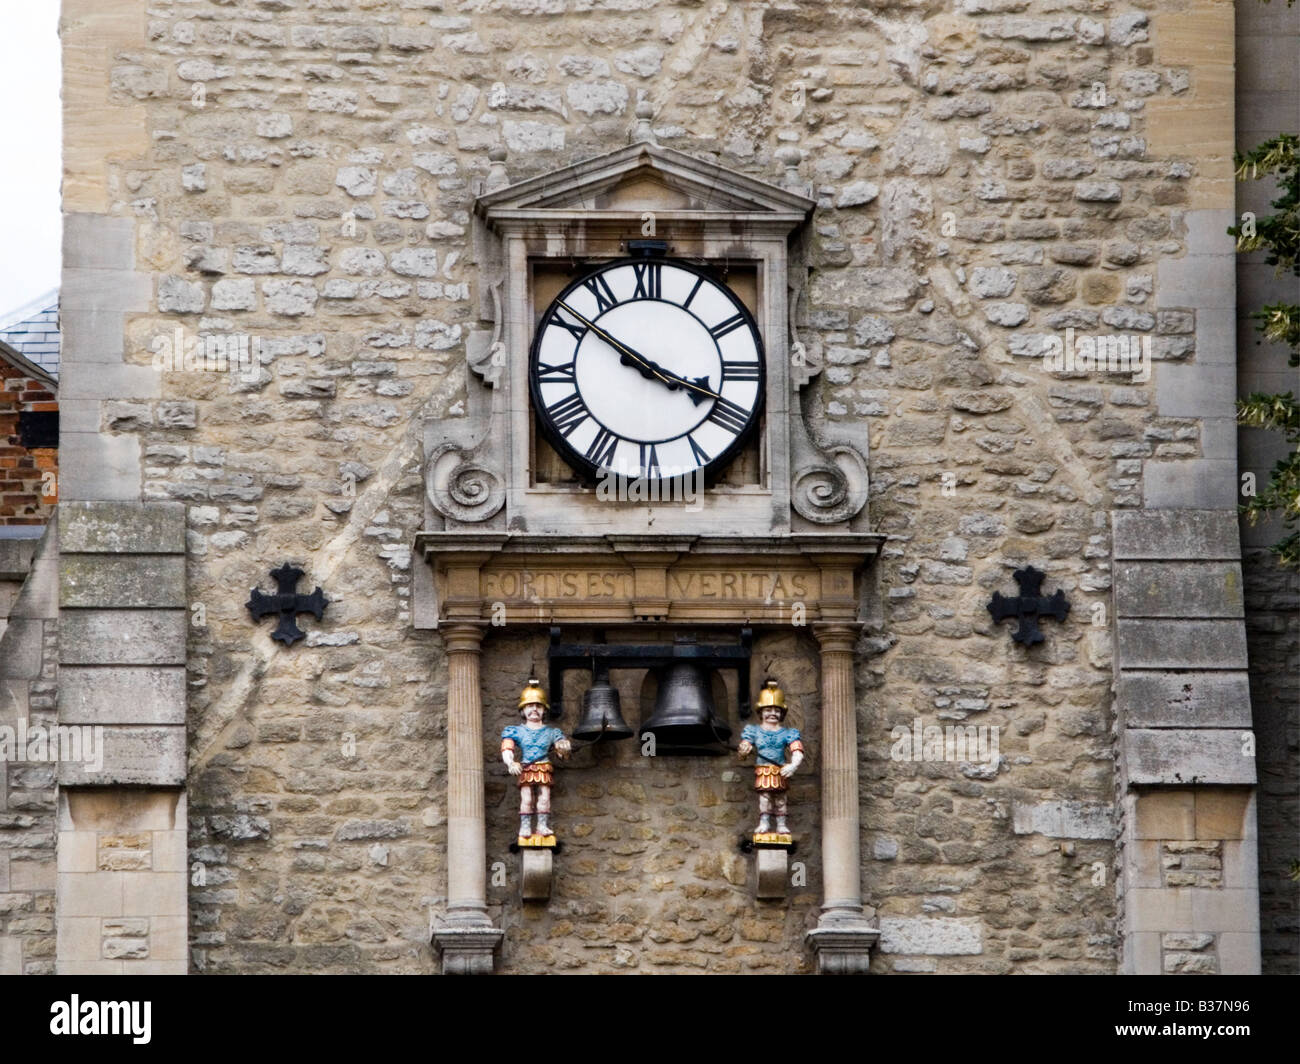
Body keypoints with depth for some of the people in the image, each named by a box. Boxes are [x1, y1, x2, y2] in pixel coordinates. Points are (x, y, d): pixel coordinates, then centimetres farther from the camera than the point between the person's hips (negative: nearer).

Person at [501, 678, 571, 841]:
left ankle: (543, 826, 4)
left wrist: (563, 747, -25)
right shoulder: (516, 731, 6)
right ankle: (525, 827, -3)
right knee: (526, 798, -6)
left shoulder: (551, 733, 10)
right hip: (525, 770, -1)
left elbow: (561, 744, 1)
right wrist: (510, 763, -23)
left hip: (544, 770, 1)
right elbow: (507, 748, -4)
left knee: (544, 797, -3)